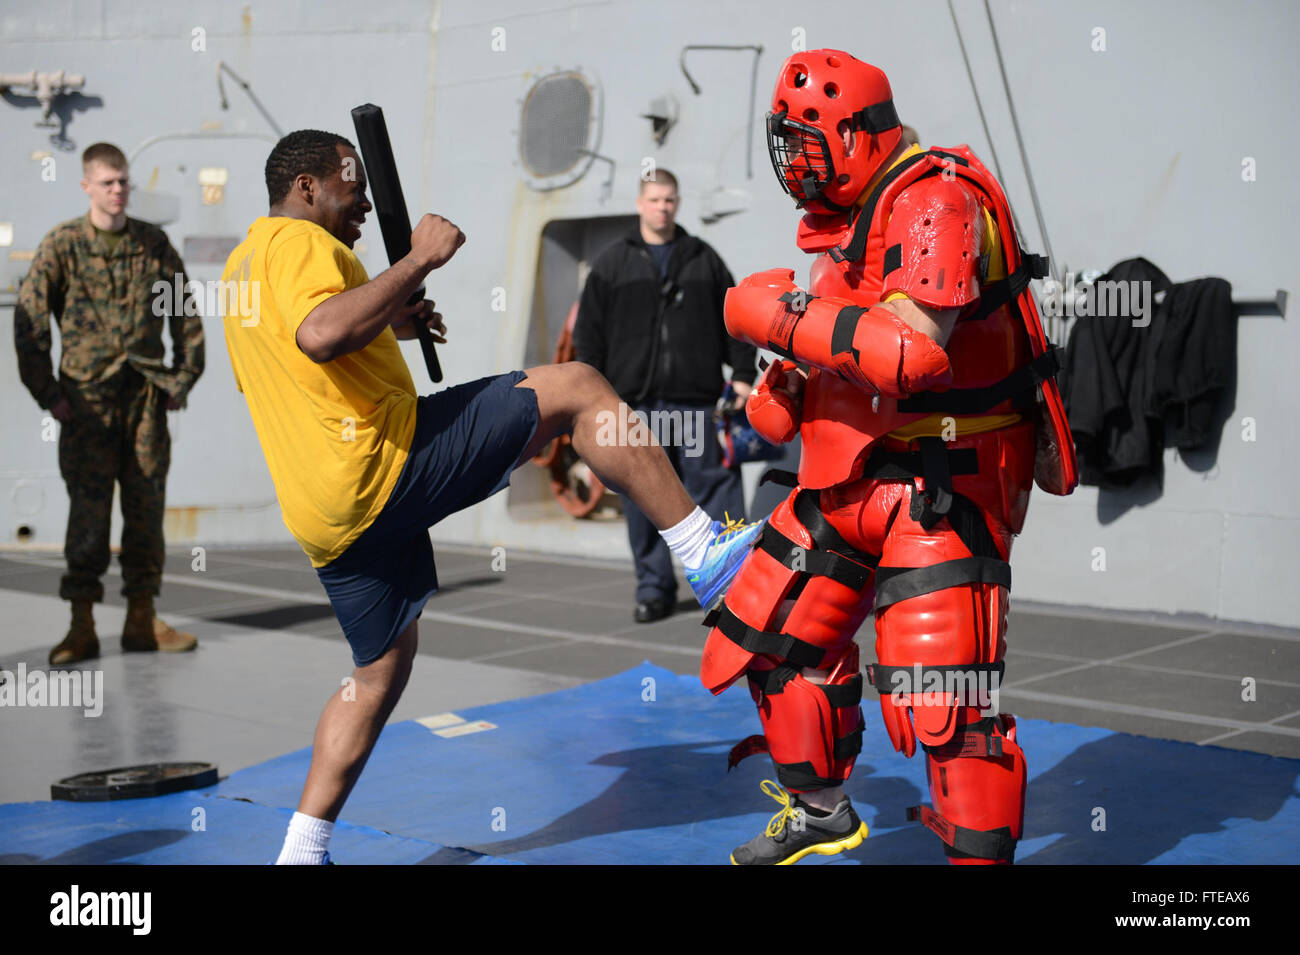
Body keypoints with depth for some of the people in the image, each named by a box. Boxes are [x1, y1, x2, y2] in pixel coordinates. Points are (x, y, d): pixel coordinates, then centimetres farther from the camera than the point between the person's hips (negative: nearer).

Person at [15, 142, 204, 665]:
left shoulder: (153, 243, 7)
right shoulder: (62, 245, -2)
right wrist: (48, 394, -6)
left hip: (146, 393, 3)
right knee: (88, 511, -3)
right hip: (88, 398, -3)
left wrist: (182, 380, 8)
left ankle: (142, 620, 14)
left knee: (146, 506, 6)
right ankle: (82, 626, 4)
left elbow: (186, 313, 14)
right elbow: (28, 321, -3)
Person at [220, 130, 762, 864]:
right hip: (381, 459, -10)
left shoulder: (241, 266, 24)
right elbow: (321, 334, -28)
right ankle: (706, 551, -7)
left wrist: (386, 324, 32)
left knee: (381, 669, 22)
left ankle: (302, 850, 23)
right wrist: (420, 260, -19)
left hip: (323, 516, 10)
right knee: (575, 387, -5)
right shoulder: (297, 240, -6)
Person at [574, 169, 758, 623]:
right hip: (635, 401, 1)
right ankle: (654, 588, 12)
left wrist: (742, 373, 5)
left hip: (695, 399, 0)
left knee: (712, 484, -4)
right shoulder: (612, 263, 10)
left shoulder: (703, 259, 13)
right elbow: (589, 331, 9)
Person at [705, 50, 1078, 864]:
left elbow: (915, 351, -32)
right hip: (855, 472, 10)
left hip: (942, 479, -10)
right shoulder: (843, 216, 14)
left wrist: (783, 317, -23)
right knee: (776, 636, 16)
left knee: (943, 698, -14)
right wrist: (788, 390, 7)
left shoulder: (934, 201, -18)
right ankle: (820, 814, 35)